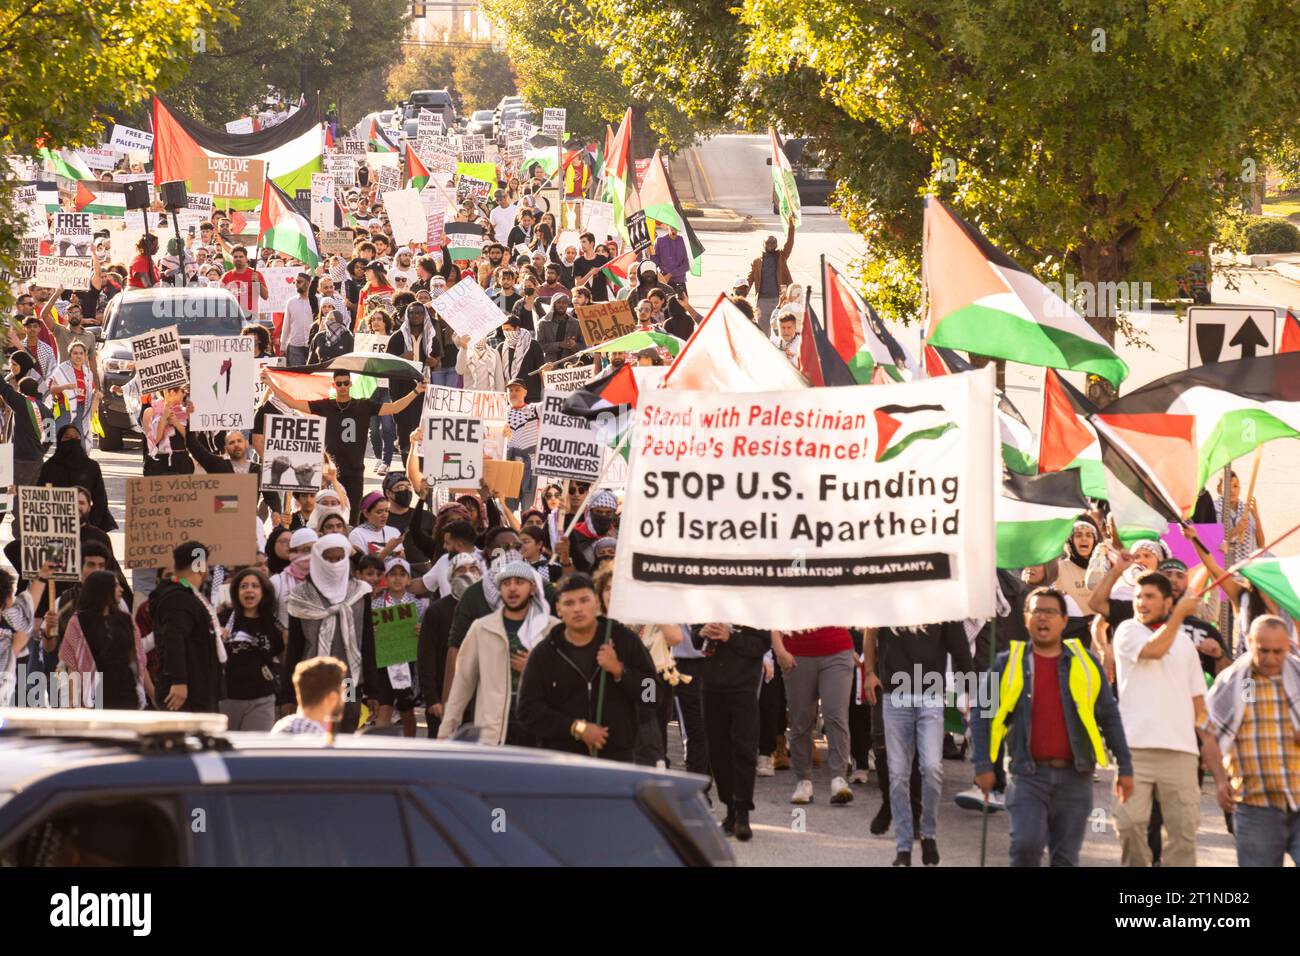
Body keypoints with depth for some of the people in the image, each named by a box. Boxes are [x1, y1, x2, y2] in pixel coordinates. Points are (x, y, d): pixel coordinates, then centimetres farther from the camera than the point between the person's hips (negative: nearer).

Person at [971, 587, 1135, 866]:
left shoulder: (1085, 663, 9)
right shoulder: (1008, 663, 6)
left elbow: (1109, 716, 12)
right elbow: (982, 714, 6)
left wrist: (1125, 767, 7)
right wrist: (983, 766, -3)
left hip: (1074, 778, 1)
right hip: (1028, 775, -1)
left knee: (1065, 858, 2)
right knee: (1026, 845, -18)